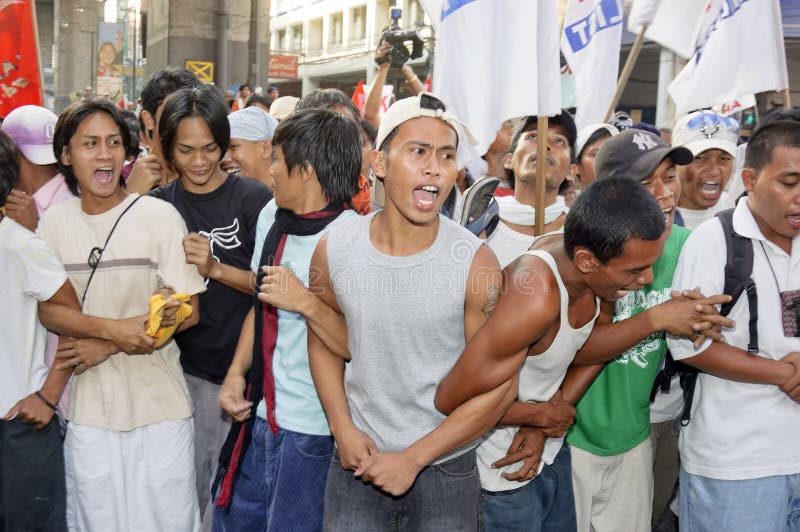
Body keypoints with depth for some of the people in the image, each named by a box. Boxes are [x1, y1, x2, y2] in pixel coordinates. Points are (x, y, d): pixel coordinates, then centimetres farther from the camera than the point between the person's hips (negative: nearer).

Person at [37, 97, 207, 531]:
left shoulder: (160, 216, -7)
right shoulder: (53, 223, 2)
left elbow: (188, 311, -7)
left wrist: (108, 342, -13)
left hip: (158, 403, -2)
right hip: (87, 408, 3)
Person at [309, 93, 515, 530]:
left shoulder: (476, 262, -17)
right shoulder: (333, 249, -9)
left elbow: (497, 385, -12)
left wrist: (414, 459, -12)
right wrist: (343, 429, -4)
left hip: (445, 465, -2)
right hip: (358, 458, 2)